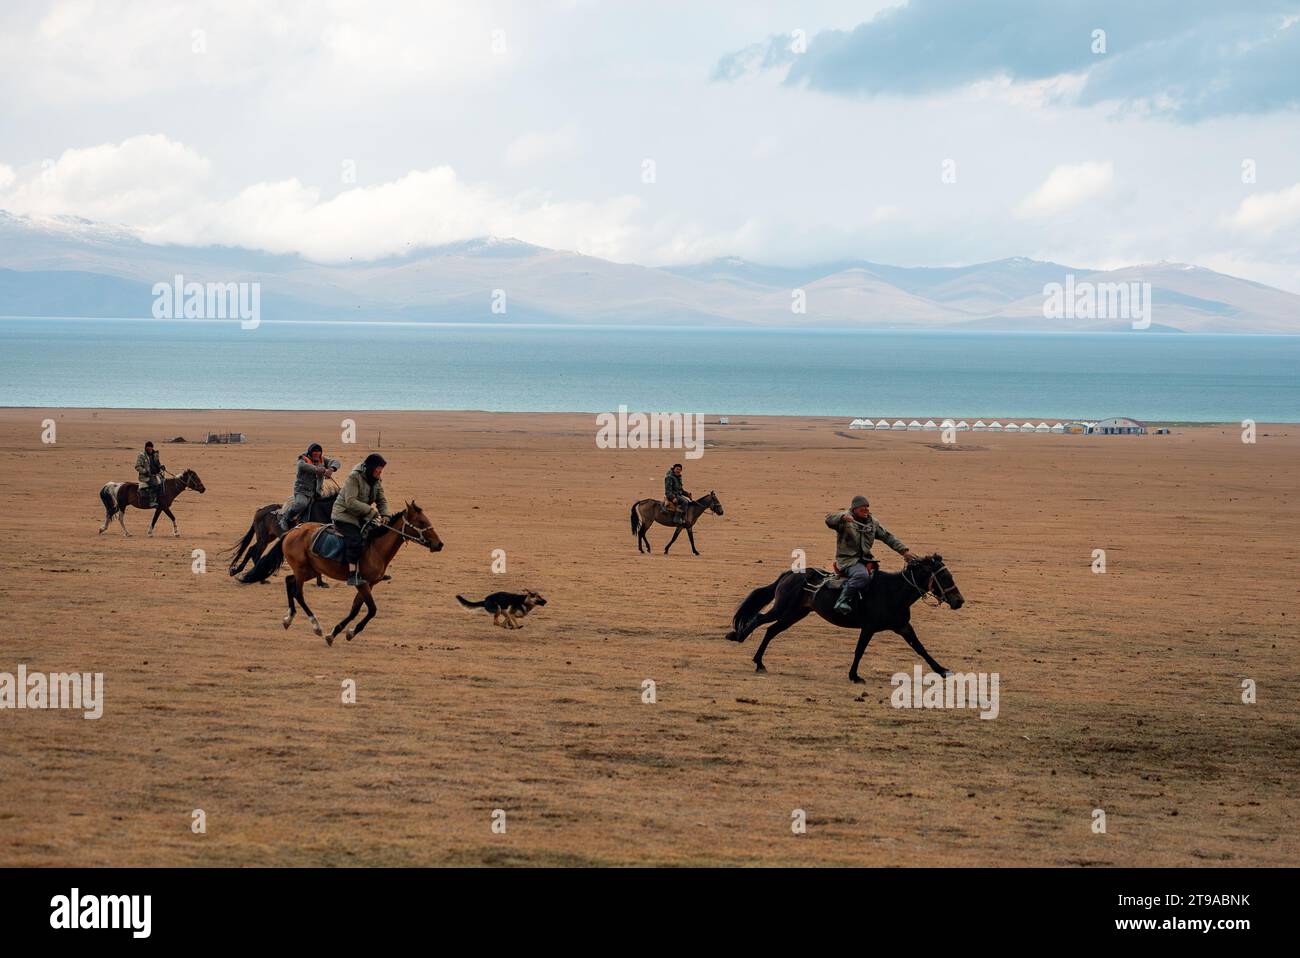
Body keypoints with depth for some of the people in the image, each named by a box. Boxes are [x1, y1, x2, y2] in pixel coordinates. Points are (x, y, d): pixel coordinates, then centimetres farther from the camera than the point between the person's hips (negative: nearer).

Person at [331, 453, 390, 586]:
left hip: (361, 518, 9)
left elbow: (382, 500, 10)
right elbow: (350, 502, -27)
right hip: (344, 515, -9)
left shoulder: (376, 481, 7)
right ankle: (352, 576, -27)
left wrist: (384, 515, -11)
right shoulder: (354, 477, -19)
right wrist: (372, 511, -29)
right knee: (356, 541, -26)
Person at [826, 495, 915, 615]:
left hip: (865, 559, 7)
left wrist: (904, 550, 7)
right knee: (862, 575, -36)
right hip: (847, 560, -7)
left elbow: (888, 537, 16)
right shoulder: (845, 520, -5)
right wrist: (842, 517, -44)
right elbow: (829, 520, -23)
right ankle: (842, 602, -33)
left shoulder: (873, 522, 13)